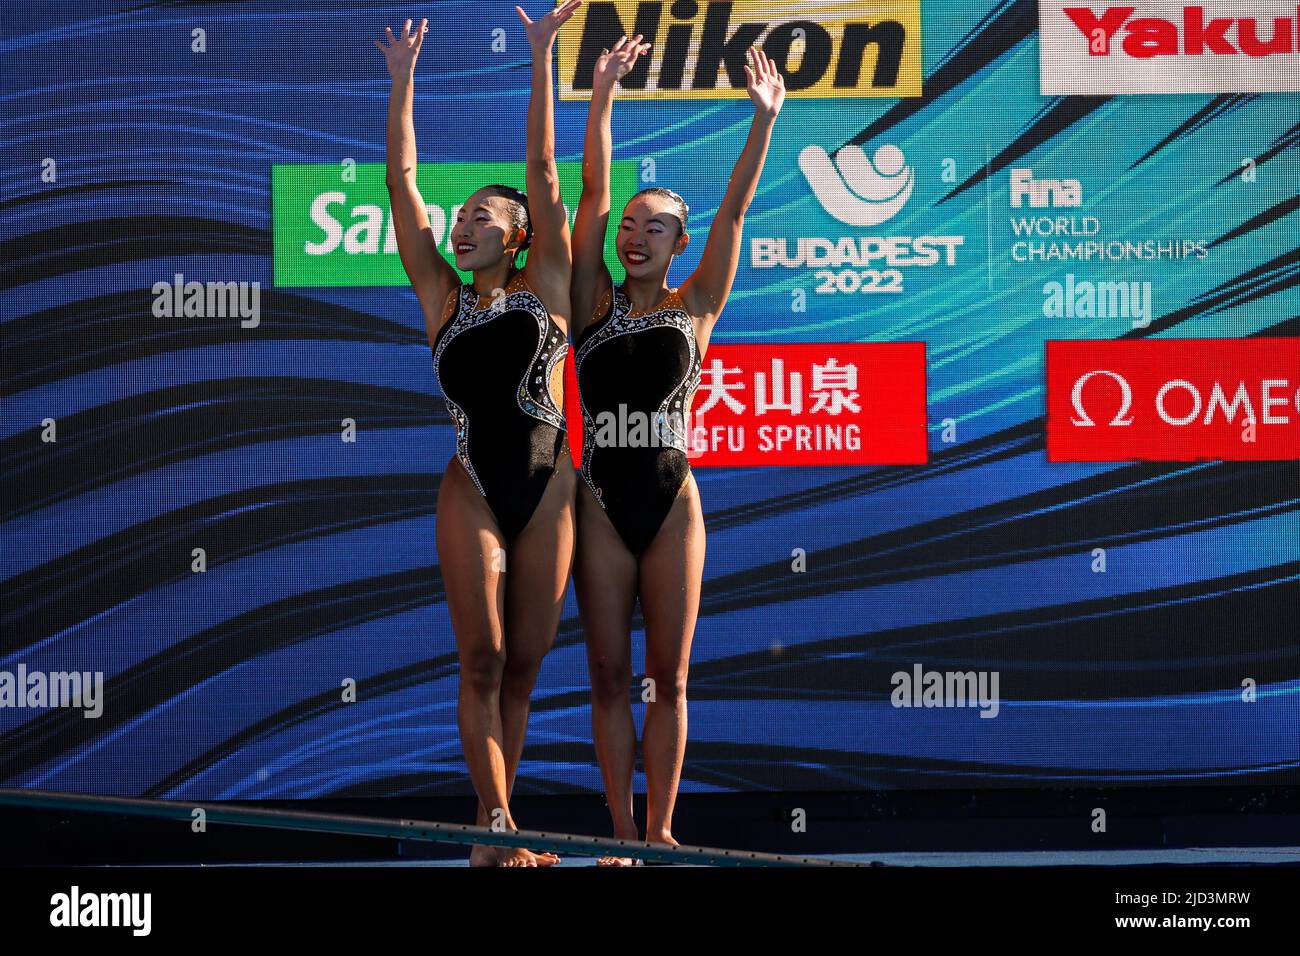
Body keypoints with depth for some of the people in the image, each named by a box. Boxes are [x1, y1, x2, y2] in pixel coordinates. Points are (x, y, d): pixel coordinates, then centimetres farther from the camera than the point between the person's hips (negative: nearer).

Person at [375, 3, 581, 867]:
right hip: (472, 488, 0)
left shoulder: (544, 287, 9)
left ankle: (495, 831, 7)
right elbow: (403, 183, 11)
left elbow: (544, 171, 6)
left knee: (522, 664, 2)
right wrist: (402, 82, 8)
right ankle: (498, 825, -13)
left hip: (546, 487, 0)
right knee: (483, 658, -9)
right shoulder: (443, 300, 12)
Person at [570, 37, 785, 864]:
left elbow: (736, 209, -3)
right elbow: (593, 192, -3)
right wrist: (602, 99, -12)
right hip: (602, 503, 0)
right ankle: (624, 836, 7)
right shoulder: (596, 301, 5)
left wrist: (765, 119, -13)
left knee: (668, 678, 3)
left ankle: (661, 831, 9)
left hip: (672, 502, 0)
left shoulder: (694, 307, 5)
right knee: (610, 676, 2)